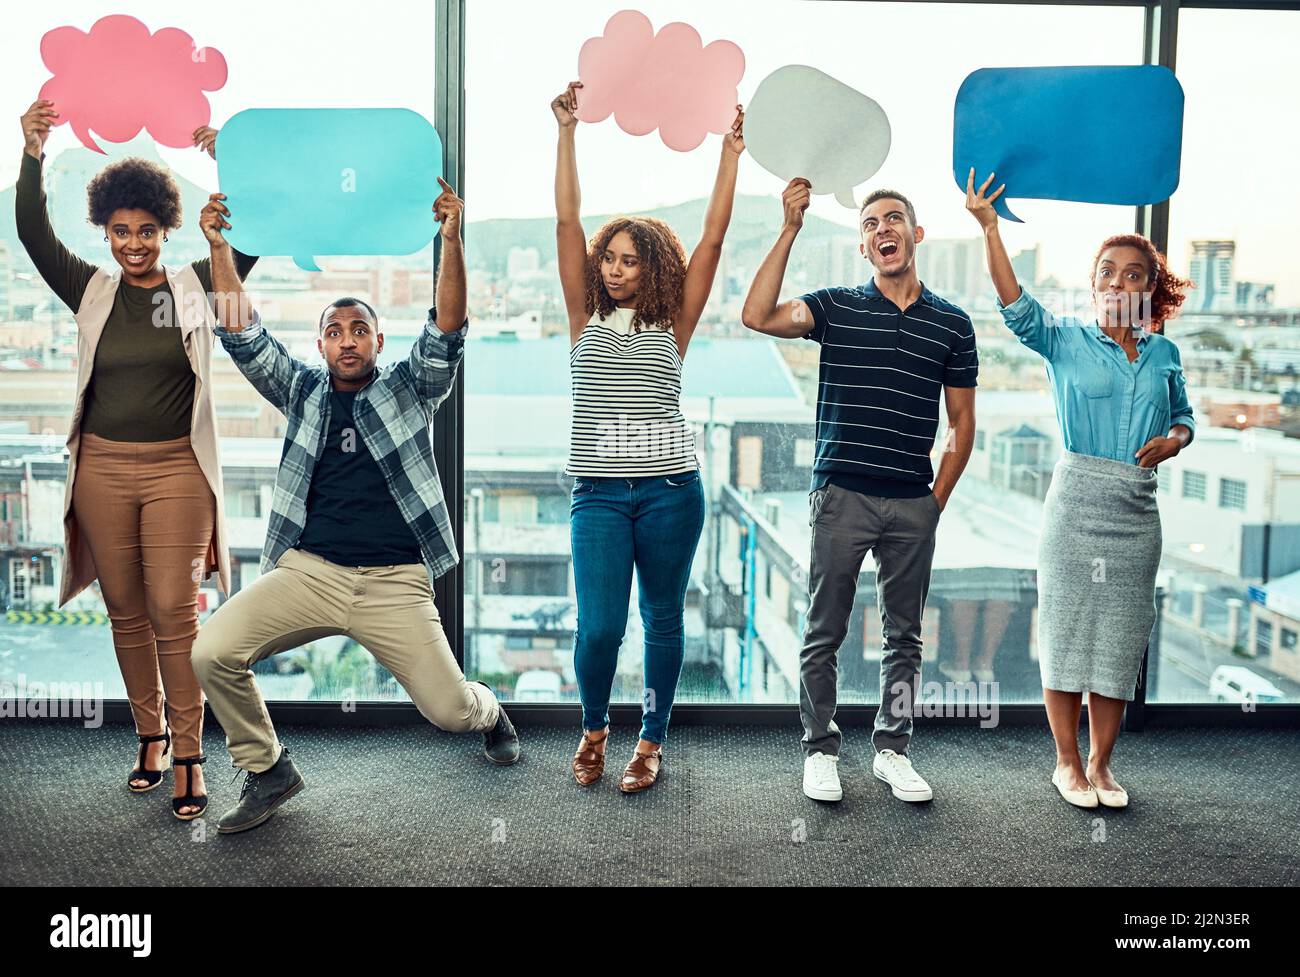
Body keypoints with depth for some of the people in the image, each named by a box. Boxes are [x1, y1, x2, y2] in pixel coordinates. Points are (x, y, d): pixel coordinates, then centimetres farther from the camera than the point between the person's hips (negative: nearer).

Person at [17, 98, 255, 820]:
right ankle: (150, 734, 24)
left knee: (174, 610, -6)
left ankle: (188, 754, 2)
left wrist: (222, 158, -19)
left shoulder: (197, 287, 4)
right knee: (126, 611, 8)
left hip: (176, 468, -3)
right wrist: (32, 156, -17)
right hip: (103, 467, 3)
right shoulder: (92, 292, 9)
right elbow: (33, 235, -3)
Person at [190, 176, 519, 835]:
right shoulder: (303, 392, 12)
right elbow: (242, 336, 3)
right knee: (211, 652, -19)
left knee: (449, 711, -4)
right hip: (307, 572, 2)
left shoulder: (409, 390, 6)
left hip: (395, 582, -2)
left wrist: (451, 239, -22)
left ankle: (488, 711, 38)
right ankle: (267, 769, 7)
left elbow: (447, 330, -9)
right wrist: (219, 247, -8)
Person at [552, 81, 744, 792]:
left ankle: (651, 741, 24)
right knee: (598, 626, -6)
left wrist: (729, 155, 0)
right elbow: (567, 223, 3)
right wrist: (567, 132, 0)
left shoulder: (672, 325, 6)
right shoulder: (586, 320, 8)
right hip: (599, 492, 0)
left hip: (670, 490, 0)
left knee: (663, 620, 8)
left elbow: (713, 238, 3)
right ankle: (593, 728, 22)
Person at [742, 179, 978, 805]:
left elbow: (962, 422, 11)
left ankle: (892, 749, 25)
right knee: (824, 634, 5)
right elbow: (758, 316, -16)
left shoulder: (952, 325, 7)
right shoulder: (836, 307, 2)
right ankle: (820, 751, 19)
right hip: (842, 497, -2)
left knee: (904, 636, 11)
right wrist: (790, 230, -17)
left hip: (913, 506, 2)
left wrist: (938, 498, 5)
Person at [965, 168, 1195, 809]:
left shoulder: (1162, 353, 10)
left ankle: (1101, 763, 24)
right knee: (1068, 627, 4)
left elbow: (1184, 415, 22)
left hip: (1137, 510, 4)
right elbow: (1015, 304, -18)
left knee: (1120, 637, 9)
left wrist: (1175, 439, -2)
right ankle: (1067, 762, 19)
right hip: (1078, 500, -3)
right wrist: (989, 226, -27)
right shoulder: (1066, 341, -2)